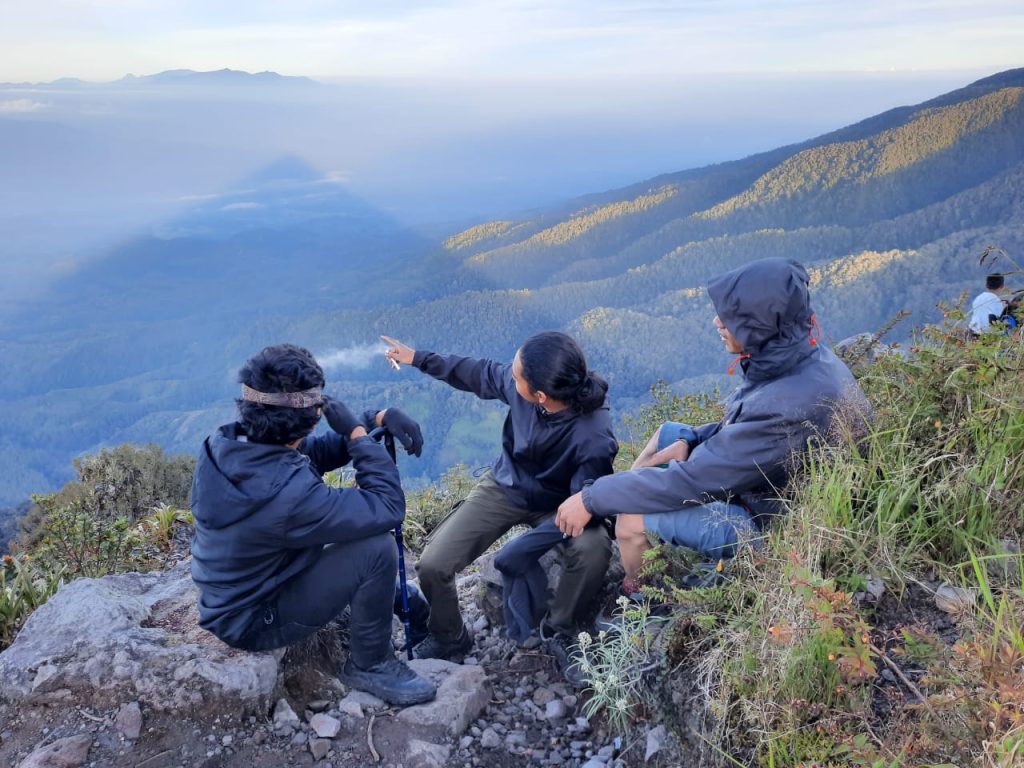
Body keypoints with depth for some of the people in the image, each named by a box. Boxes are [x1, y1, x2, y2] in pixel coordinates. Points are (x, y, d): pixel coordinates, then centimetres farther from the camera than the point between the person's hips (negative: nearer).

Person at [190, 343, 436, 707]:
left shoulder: (223, 445, -12)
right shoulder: (288, 493, -37)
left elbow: (318, 450, 2)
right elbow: (388, 507, -27)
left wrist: (377, 417, -9)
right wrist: (359, 432, -20)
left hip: (229, 593, 9)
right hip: (254, 621, -9)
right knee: (378, 548, -20)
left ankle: (410, 605, 35)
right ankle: (370, 665, 2)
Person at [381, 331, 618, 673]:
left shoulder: (594, 439, -36)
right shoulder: (517, 382, -23)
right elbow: (479, 373, -1)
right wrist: (418, 358, 6)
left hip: (556, 505, -3)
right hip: (504, 488, 4)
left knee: (593, 548, -36)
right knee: (432, 565, -13)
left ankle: (560, 632, -7)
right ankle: (448, 638, 17)